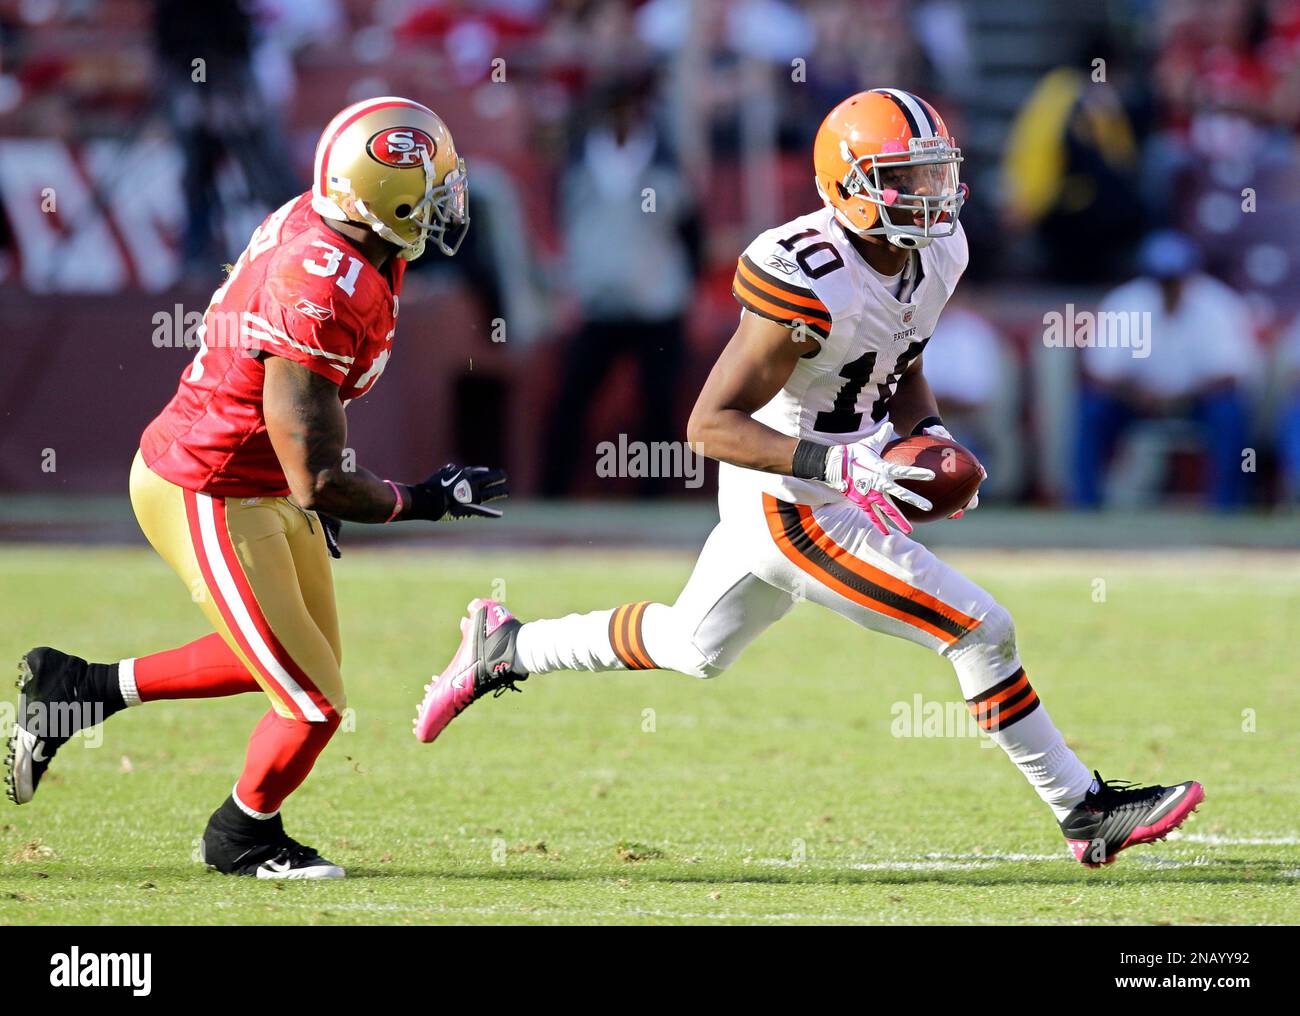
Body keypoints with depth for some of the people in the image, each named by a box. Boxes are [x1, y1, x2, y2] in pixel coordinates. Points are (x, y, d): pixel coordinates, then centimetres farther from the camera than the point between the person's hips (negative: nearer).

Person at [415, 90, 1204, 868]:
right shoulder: (811, 287, -29)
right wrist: (840, 465, -35)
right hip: (796, 512, -9)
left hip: (834, 488, 9)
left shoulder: (935, 253, -2)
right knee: (982, 631, -9)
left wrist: (929, 436, -3)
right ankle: (1086, 813, 4)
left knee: (695, 647, 27)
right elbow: (710, 423, -25)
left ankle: (504, 650, 42)